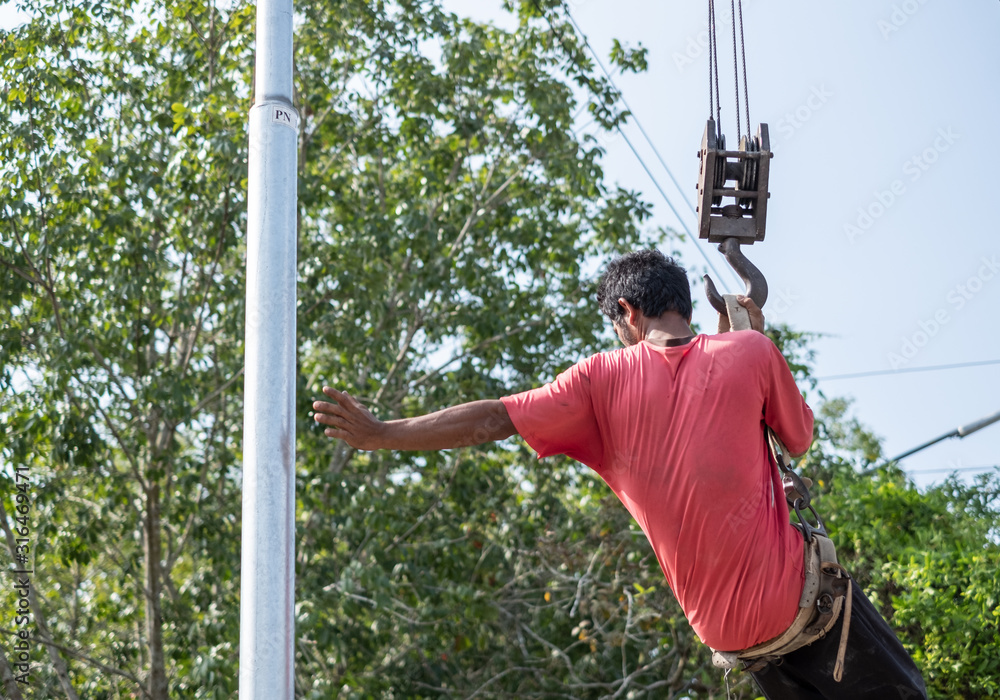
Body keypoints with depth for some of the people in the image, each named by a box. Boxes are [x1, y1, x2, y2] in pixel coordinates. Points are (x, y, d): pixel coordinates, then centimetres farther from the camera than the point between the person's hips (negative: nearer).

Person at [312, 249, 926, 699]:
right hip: (794, 590, -3)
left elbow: (492, 419, -1)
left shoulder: (605, 377, 0)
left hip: (723, 628, 3)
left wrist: (381, 434, 7)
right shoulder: (750, 352, -1)